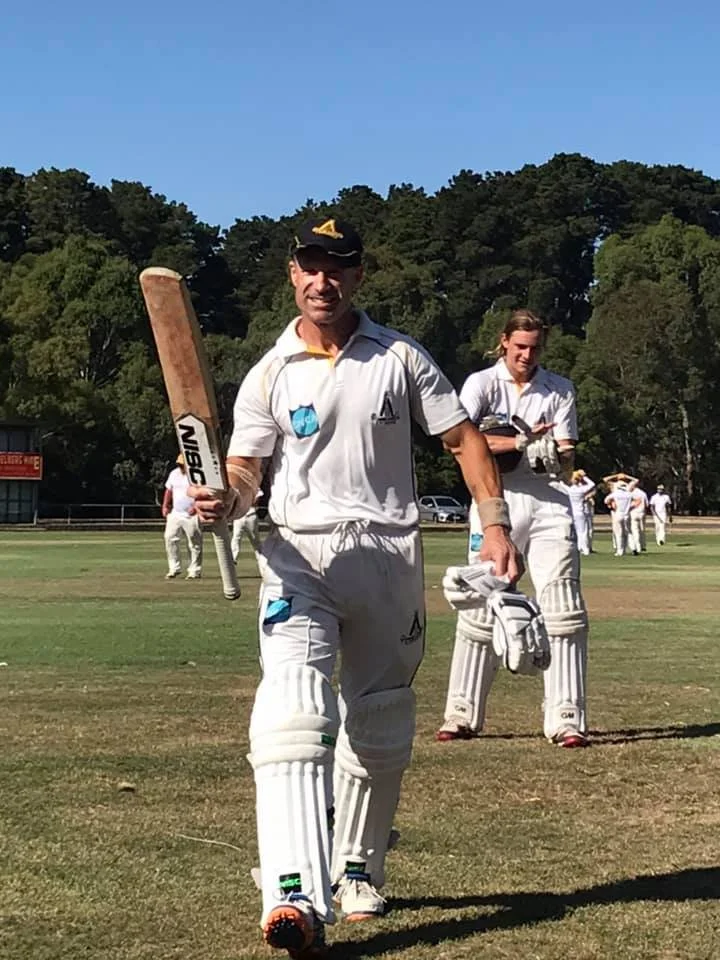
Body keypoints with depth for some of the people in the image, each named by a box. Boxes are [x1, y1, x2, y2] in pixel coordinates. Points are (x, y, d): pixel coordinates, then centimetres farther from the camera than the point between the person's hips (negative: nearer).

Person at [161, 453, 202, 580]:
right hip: (175, 513, 6)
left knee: (194, 543, -2)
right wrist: (165, 506, 10)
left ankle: (195, 571, 6)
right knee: (170, 538, -2)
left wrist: (196, 506, -20)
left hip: (191, 516, -5)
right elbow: (169, 490, 19)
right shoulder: (174, 474, 9)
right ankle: (174, 568, 7)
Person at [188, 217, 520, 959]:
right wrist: (227, 500, -25)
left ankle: (358, 871, 32)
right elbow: (244, 473, -2)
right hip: (298, 552, -1)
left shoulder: (401, 358, 5)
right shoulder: (269, 375, 4)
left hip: (389, 554, 2)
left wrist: (495, 523, -7)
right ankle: (297, 898, -32)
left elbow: (463, 439, 5)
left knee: (380, 728, 12)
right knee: (294, 710, -22)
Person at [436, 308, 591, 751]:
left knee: (564, 610, -7)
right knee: (480, 609, 0)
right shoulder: (482, 384, 4)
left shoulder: (560, 390, 11)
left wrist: (550, 455, -20)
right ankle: (463, 714, 10)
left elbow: (566, 462, 4)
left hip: (548, 504, 2)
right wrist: (520, 442, -17)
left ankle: (566, 719, -5)